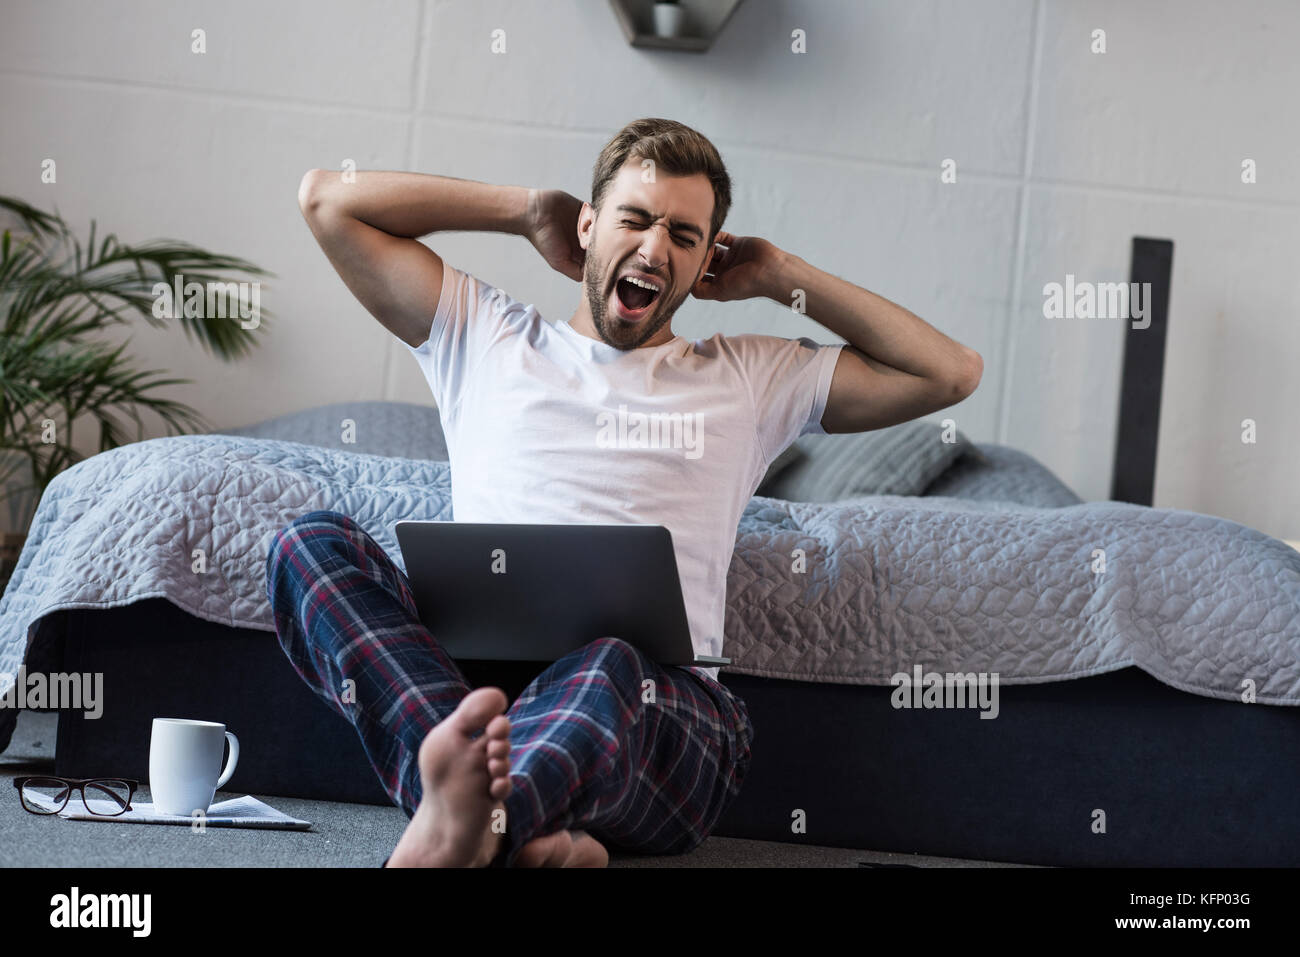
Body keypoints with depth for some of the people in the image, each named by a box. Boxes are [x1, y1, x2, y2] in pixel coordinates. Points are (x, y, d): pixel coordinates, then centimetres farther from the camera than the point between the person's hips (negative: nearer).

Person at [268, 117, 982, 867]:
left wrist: (783, 278, 24)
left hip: (660, 705, -1)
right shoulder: (486, 337, 25)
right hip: (472, 684, 2)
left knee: (608, 668, -39)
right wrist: (529, 210, 28)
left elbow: (951, 372, 22)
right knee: (315, 542, -26)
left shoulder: (747, 378, 26)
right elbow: (327, 200, 25)